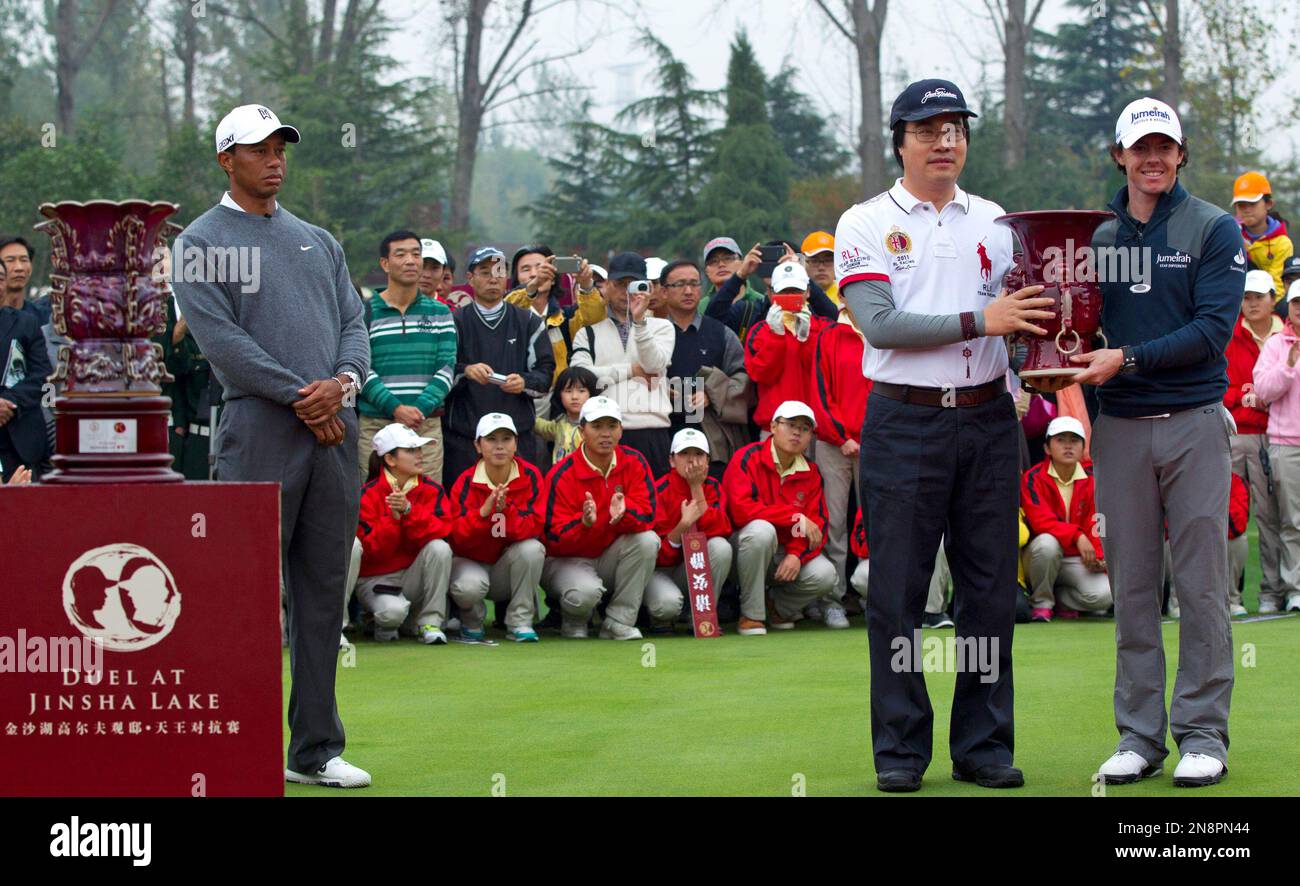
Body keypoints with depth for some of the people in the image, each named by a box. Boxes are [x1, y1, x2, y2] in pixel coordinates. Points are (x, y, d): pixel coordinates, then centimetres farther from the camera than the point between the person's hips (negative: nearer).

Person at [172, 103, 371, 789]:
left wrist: (344, 380, -7)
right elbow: (220, 337, -9)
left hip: (333, 430, 6)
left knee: (324, 592, 6)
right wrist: (299, 396, -14)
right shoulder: (201, 243, 3)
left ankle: (317, 750, 11)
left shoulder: (318, 241, 22)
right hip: (260, 426, -6)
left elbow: (354, 320, 14)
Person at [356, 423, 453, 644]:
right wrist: (393, 518, -28)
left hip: (414, 574, 3)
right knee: (393, 611, -36)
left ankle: (429, 622, -15)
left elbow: (443, 532, -16)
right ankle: (386, 622, 5)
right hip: (376, 578, -3)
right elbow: (371, 550, -13)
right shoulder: (368, 495, -9)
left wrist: (409, 511, -28)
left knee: (440, 548, -28)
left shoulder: (432, 491, -1)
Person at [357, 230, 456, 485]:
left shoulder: (440, 313, 13)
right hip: (375, 425, -2)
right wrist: (395, 408, -16)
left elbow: (446, 368, 5)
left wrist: (421, 408, -11)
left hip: (427, 425, 2)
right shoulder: (364, 312, 4)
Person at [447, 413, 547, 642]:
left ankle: (520, 621, -15)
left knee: (532, 548, -31)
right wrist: (484, 511, -37)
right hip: (472, 562, -1)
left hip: (510, 565, 1)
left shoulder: (530, 477, -9)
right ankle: (472, 621, 3)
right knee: (469, 586, -35)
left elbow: (533, 528, -18)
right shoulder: (466, 482, -11)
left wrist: (505, 511, -37)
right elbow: (458, 538, -18)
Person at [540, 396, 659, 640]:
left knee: (647, 540, -25)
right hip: (566, 561, -4)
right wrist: (584, 522, -40)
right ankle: (573, 621, 5)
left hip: (609, 559, 4)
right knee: (585, 592, -36)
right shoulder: (562, 475, -16)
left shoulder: (633, 462, -4)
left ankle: (618, 621, -14)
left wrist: (623, 514, -37)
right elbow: (554, 539, -19)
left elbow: (647, 516, -13)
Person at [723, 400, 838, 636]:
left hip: (786, 552, 5)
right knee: (762, 530, -38)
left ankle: (777, 607, 12)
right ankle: (751, 615, -21)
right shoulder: (748, 459, -13)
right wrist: (796, 517, -22)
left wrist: (796, 554, -22)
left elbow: (817, 524, -2)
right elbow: (741, 510, -26)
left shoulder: (810, 472, 4)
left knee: (824, 575, -22)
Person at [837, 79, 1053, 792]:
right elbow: (880, 324, -12)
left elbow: (1022, 313, 11)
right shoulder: (866, 224, 1)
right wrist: (979, 320, -19)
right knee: (897, 593, -1)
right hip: (903, 423, -3)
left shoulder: (995, 224, 14)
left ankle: (984, 745, 12)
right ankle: (900, 750, 7)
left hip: (987, 419, 4)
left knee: (990, 590, 4)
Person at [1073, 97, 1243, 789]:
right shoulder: (1097, 237, 12)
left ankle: (1203, 734, 4)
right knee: (1131, 586, 5)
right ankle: (1139, 735, 11)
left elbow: (1213, 329, -9)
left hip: (1194, 422, -3)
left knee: (1200, 583, -2)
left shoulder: (1214, 231, 0)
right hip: (1120, 427, 3)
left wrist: (1129, 359, -17)